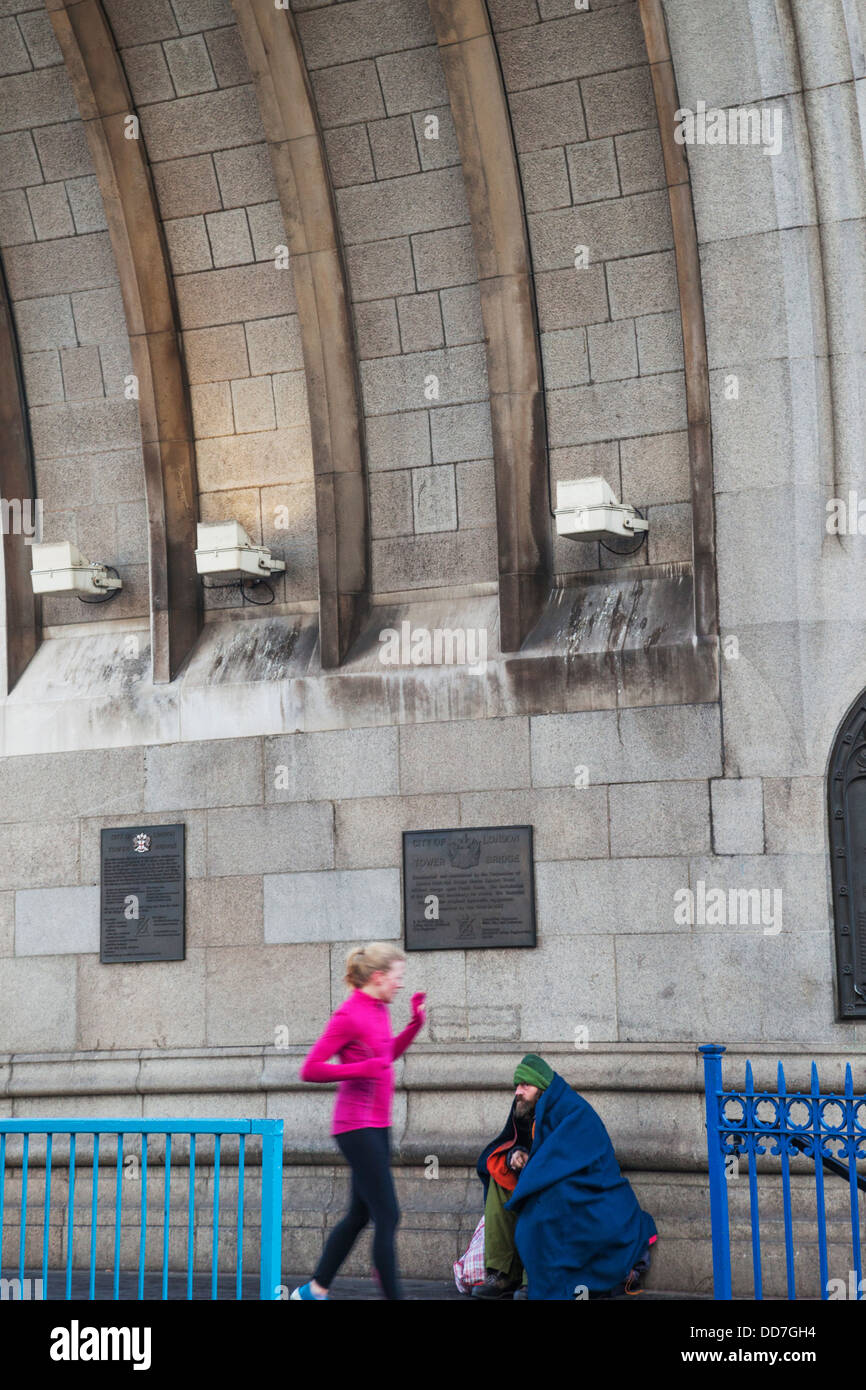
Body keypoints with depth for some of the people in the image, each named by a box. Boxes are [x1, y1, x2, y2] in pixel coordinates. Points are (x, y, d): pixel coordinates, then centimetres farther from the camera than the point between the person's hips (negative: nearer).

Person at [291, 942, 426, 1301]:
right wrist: (362, 1069, -24)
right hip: (357, 1126, -9)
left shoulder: (378, 1010, 10)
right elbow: (310, 1069, -17)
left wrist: (416, 1022, 15)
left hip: (377, 1126, 9)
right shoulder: (349, 1015, -15)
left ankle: (314, 1290, 24)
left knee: (360, 1215, 14)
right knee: (387, 1215, -8)